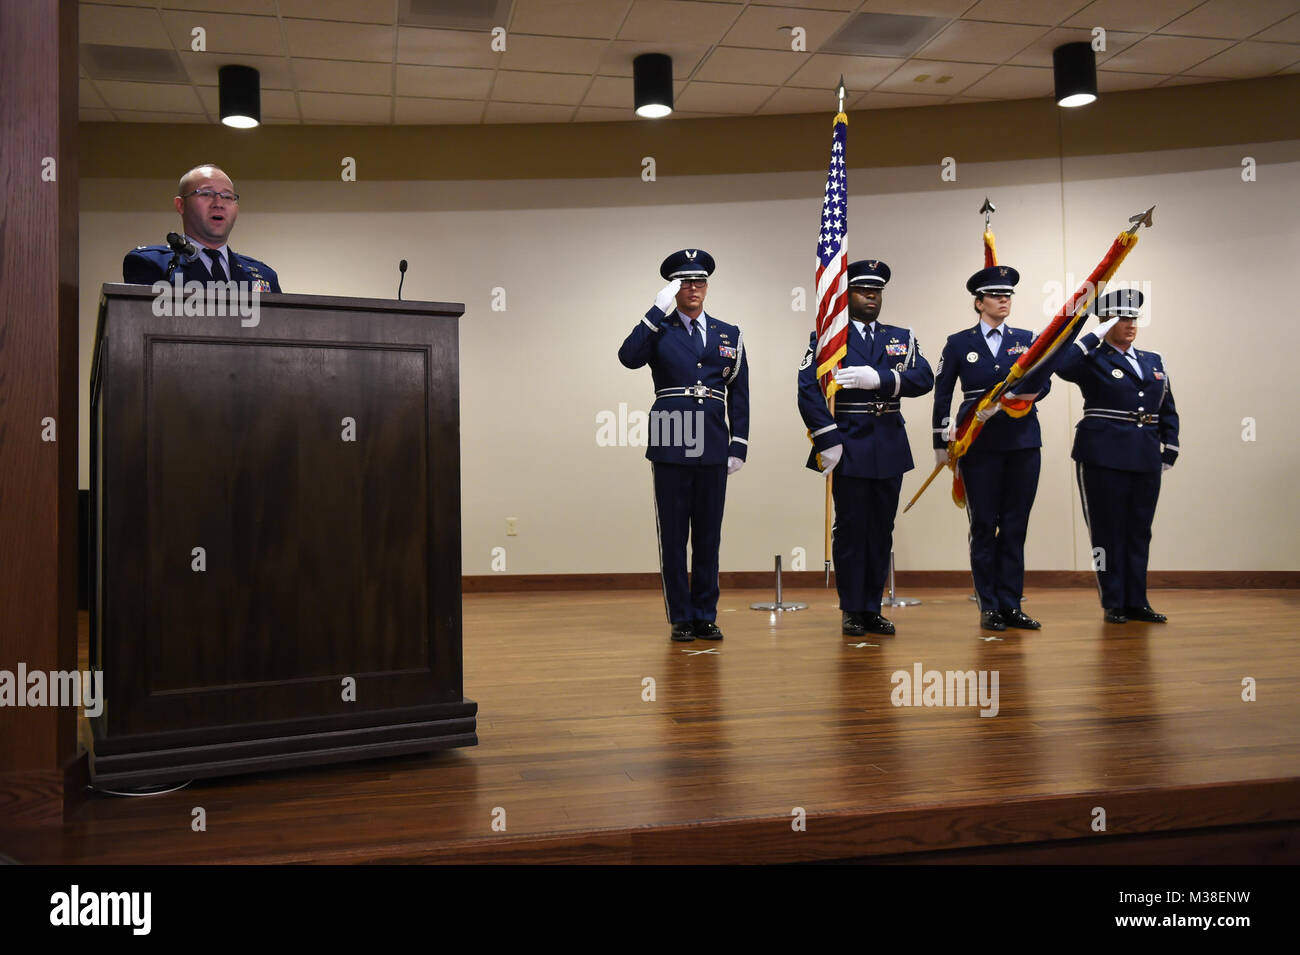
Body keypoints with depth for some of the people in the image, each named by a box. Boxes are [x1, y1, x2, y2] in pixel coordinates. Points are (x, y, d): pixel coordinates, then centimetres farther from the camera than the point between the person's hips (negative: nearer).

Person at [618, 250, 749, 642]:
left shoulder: (728, 335, 12)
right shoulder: (658, 331, 5)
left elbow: (738, 396, 10)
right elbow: (629, 357, -16)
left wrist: (739, 446, 4)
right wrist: (658, 310, -16)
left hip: (713, 448, 2)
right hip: (670, 448, -2)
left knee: (708, 536, 8)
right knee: (673, 537, 3)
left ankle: (706, 616, 18)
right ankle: (681, 619, 12)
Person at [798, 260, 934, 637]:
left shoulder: (902, 338, 14)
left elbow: (924, 378, -3)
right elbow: (808, 390, -8)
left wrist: (879, 377, -19)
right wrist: (828, 442, -16)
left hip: (889, 449, 4)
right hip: (850, 449, -4)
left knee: (882, 530, 8)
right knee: (850, 529, 1)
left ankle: (872, 609, 18)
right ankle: (851, 611, 11)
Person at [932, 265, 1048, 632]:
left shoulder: (1026, 339, 12)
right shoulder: (958, 343, 5)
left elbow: (1044, 381, 3)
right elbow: (942, 395, 6)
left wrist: (1028, 391, -20)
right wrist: (941, 442, 2)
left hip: (1023, 440, 2)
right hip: (979, 444, -2)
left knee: (1016, 524, 4)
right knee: (984, 525, 1)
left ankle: (1011, 605, 12)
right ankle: (989, 607, 8)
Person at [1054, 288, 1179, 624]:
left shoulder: (1153, 361, 16)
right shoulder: (1094, 361, 0)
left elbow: (1168, 410, 18)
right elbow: (1064, 367, -23)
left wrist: (1170, 451, 10)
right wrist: (1096, 336, -15)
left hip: (1146, 459, 6)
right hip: (1104, 457, -5)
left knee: (1140, 531, 9)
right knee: (1109, 530, 1)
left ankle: (1136, 602, 17)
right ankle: (1113, 604, 9)